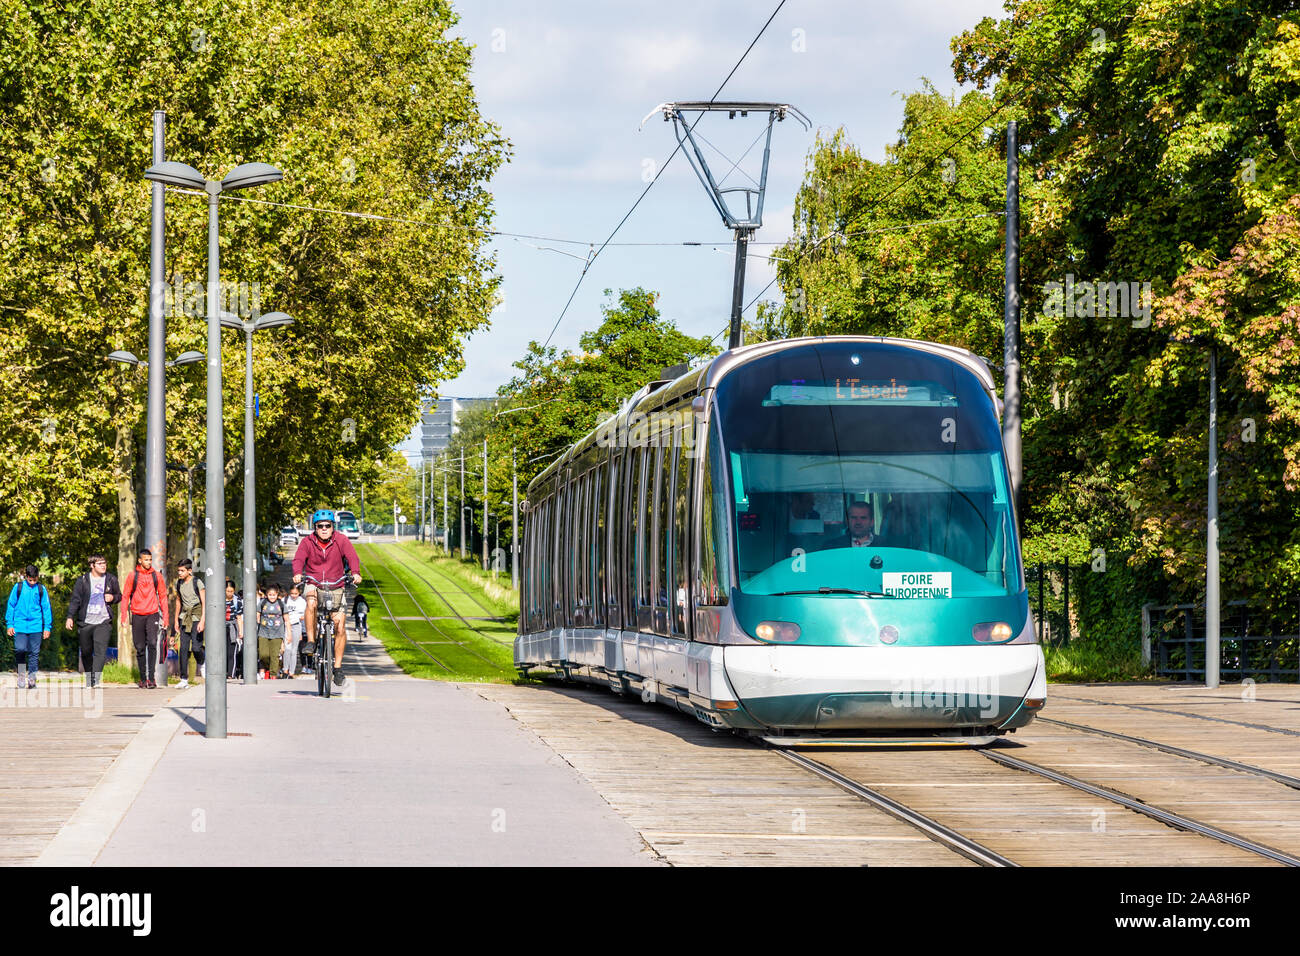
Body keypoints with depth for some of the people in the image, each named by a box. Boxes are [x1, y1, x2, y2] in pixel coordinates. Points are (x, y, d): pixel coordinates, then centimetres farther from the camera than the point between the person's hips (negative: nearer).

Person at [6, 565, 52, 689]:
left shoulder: (41, 589, 5)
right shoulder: (18, 587, 2)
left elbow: (46, 608, 10)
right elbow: (11, 605, 8)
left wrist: (47, 627, 8)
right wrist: (10, 624, 4)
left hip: (36, 626, 1)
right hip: (20, 625, -1)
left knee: (34, 653, 1)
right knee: (20, 649, -12)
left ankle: (32, 677, 8)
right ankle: (20, 674, 5)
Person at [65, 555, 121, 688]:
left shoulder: (111, 580, 7)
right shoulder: (83, 580, 2)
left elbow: (119, 596, 20)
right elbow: (75, 599, 0)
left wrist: (113, 597, -4)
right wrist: (70, 617, -10)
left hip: (103, 622, 0)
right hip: (85, 622, 0)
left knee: (100, 651, -16)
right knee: (86, 652, 9)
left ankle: (95, 680, -22)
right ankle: (88, 678, 27)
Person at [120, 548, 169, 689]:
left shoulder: (156, 576, 7)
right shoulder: (132, 576, 4)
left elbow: (163, 597, 11)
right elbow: (125, 596, 6)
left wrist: (165, 618, 5)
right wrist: (124, 617, -2)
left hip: (153, 615, -1)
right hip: (137, 616, 1)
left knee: (152, 643, -18)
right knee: (140, 648, 5)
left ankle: (151, 677, -17)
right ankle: (143, 678, 14)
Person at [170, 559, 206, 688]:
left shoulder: (197, 583, -8)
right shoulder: (179, 584, 8)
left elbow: (204, 603, -10)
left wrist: (202, 620, -19)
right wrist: (176, 620, 20)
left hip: (196, 617, -5)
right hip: (184, 617, 5)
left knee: (196, 647, -12)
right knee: (183, 648, -4)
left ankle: (201, 664, 22)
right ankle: (184, 679, -3)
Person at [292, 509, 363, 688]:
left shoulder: (341, 541, -5)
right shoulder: (307, 542, -5)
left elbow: (352, 556, -19)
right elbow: (299, 558, -20)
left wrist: (355, 573, -39)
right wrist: (298, 573, -41)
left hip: (335, 587, 1)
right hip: (313, 584, -1)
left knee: (340, 626, -7)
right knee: (311, 603, -36)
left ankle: (338, 667, 6)